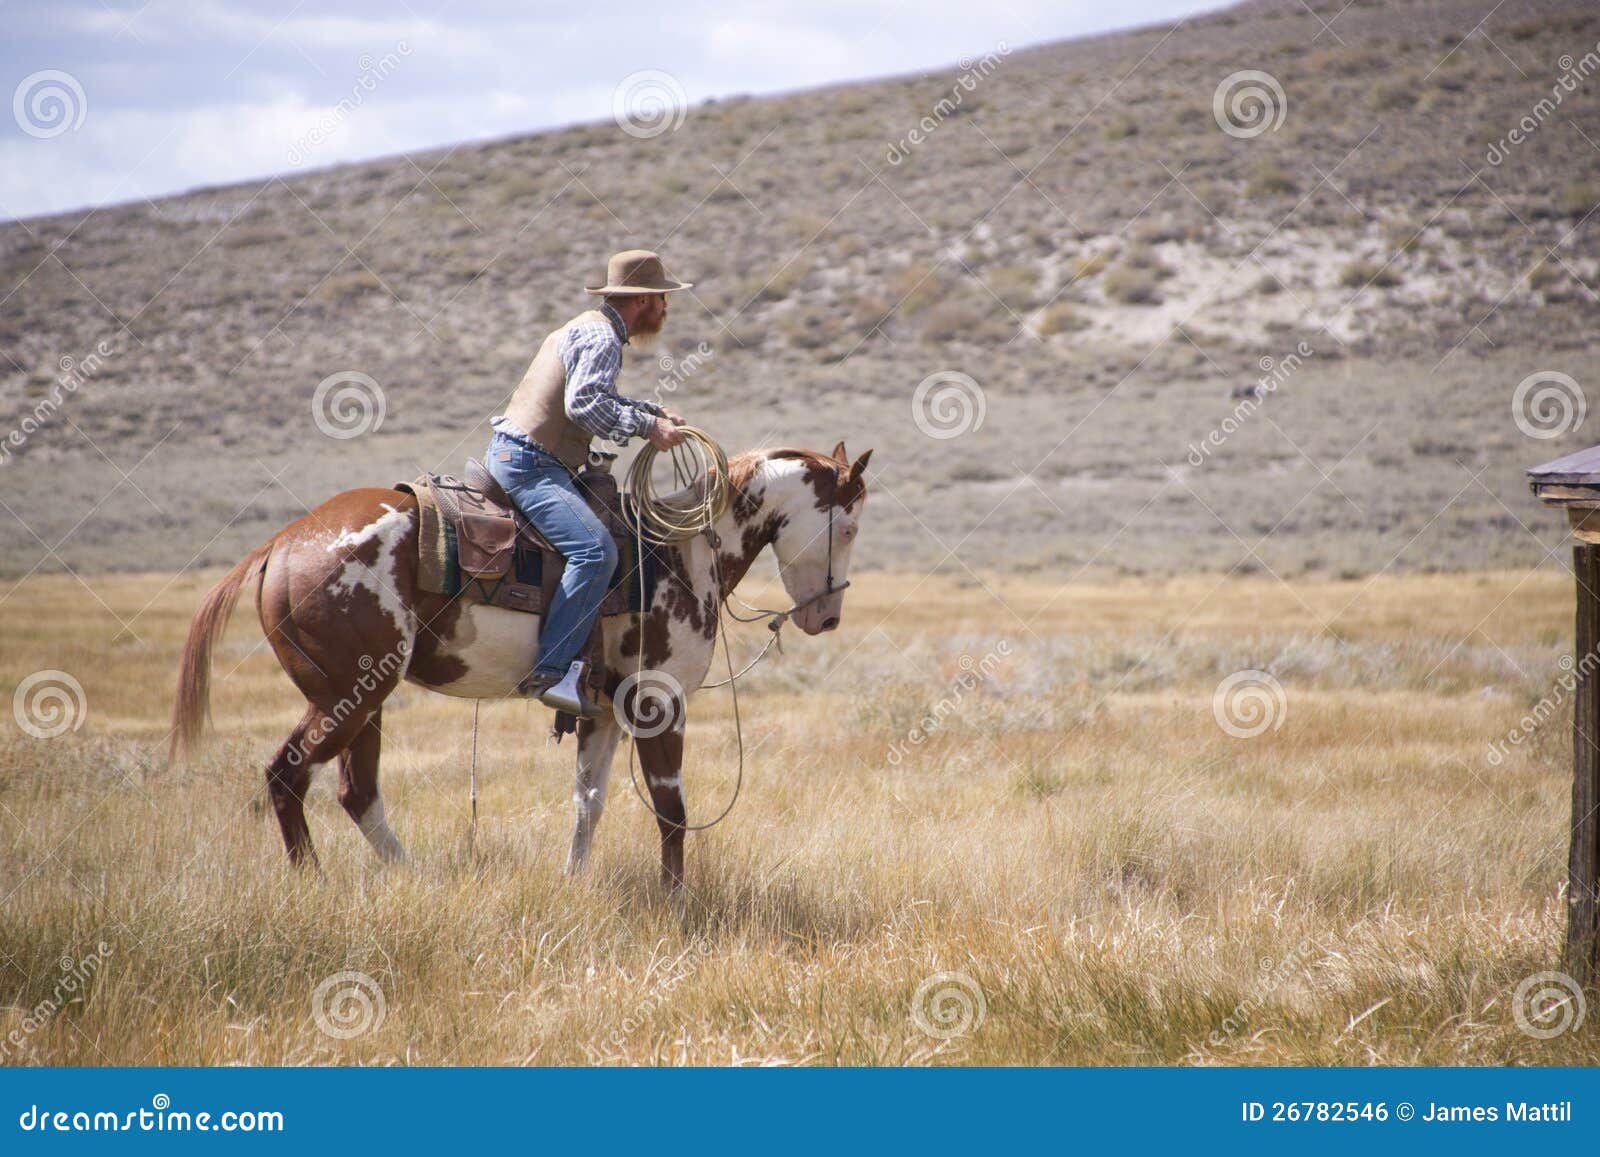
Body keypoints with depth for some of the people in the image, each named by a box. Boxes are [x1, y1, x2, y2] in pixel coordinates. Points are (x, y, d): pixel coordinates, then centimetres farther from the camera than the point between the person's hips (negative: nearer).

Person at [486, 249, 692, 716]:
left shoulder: (590, 329, 20)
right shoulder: (601, 337, -12)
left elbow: (601, 399, 31)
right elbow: (584, 404, -26)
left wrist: (655, 413, 17)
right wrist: (648, 428, -18)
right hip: (530, 464, -11)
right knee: (596, 551, -26)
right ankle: (550, 670, -30)